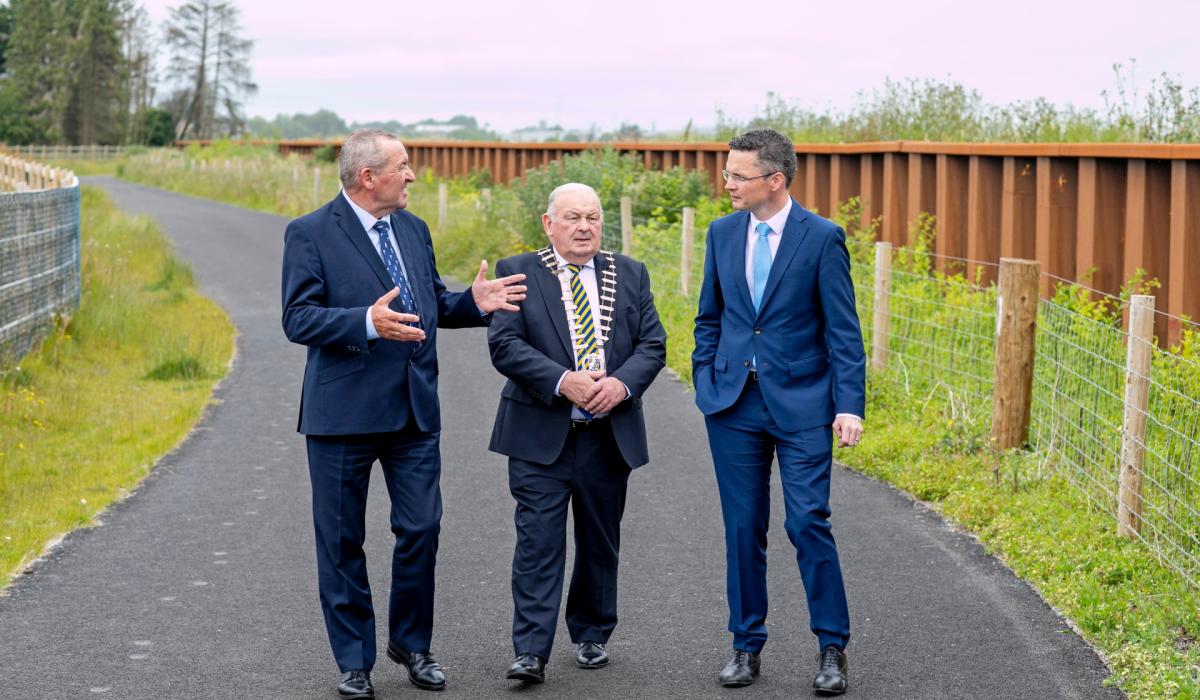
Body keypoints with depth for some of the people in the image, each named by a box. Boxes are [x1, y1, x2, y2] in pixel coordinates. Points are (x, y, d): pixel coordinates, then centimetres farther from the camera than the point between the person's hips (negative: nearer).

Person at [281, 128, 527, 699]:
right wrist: (367, 323, -29)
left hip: (415, 410, 5)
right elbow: (298, 319, -15)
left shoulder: (413, 230, 11)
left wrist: (473, 302, -1)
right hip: (344, 412, -5)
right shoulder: (310, 234, -8)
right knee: (342, 542, 5)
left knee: (421, 529, 5)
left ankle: (412, 643, 24)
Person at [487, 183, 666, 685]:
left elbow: (653, 343, 5)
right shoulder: (517, 273, 0)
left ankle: (592, 636, 27)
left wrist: (621, 383, -14)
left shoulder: (630, 275, 10)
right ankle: (531, 652, -8)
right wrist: (562, 381, -21)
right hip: (541, 436, -3)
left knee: (601, 543, 12)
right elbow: (504, 344, -10)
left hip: (610, 435, 4)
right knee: (539, 541, -8)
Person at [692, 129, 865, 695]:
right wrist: (704, 385, 7)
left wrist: (850, 406, -12)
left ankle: (832, 648, 6)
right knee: (743, 528, 8)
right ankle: (746, 645, 18)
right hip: (734, 404, 4)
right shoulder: (722, 233, 7)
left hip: (802, 404, -4)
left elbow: (843, 329, -6)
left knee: (808, 523, -6)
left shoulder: (821, 238, -7)